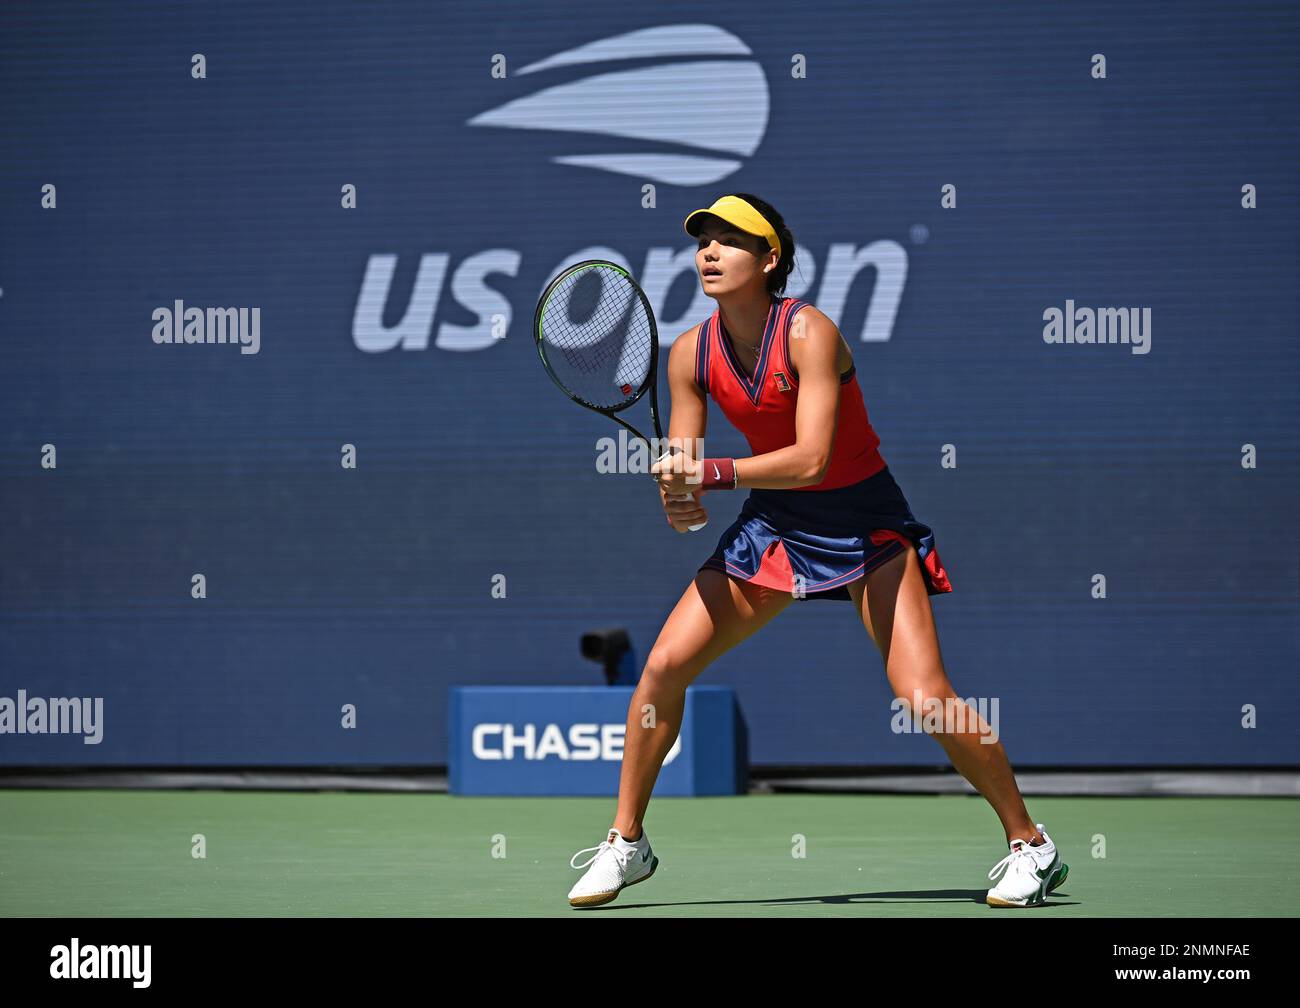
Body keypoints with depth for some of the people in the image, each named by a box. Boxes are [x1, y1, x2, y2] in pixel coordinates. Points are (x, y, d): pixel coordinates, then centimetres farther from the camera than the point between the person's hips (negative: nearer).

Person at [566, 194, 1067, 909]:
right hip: (772, 524, 5)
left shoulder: (808, 333, -22)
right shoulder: (692, 354, -5)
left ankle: (1029, 844, -1)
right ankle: (626, 843, 10)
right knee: (664, 664, -6)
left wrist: (711, 474, -36)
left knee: (924, 698, -17)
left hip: (862, 519, -5)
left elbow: (811, 460, -30)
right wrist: (678, 502, -21)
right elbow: (683, 470, 1)